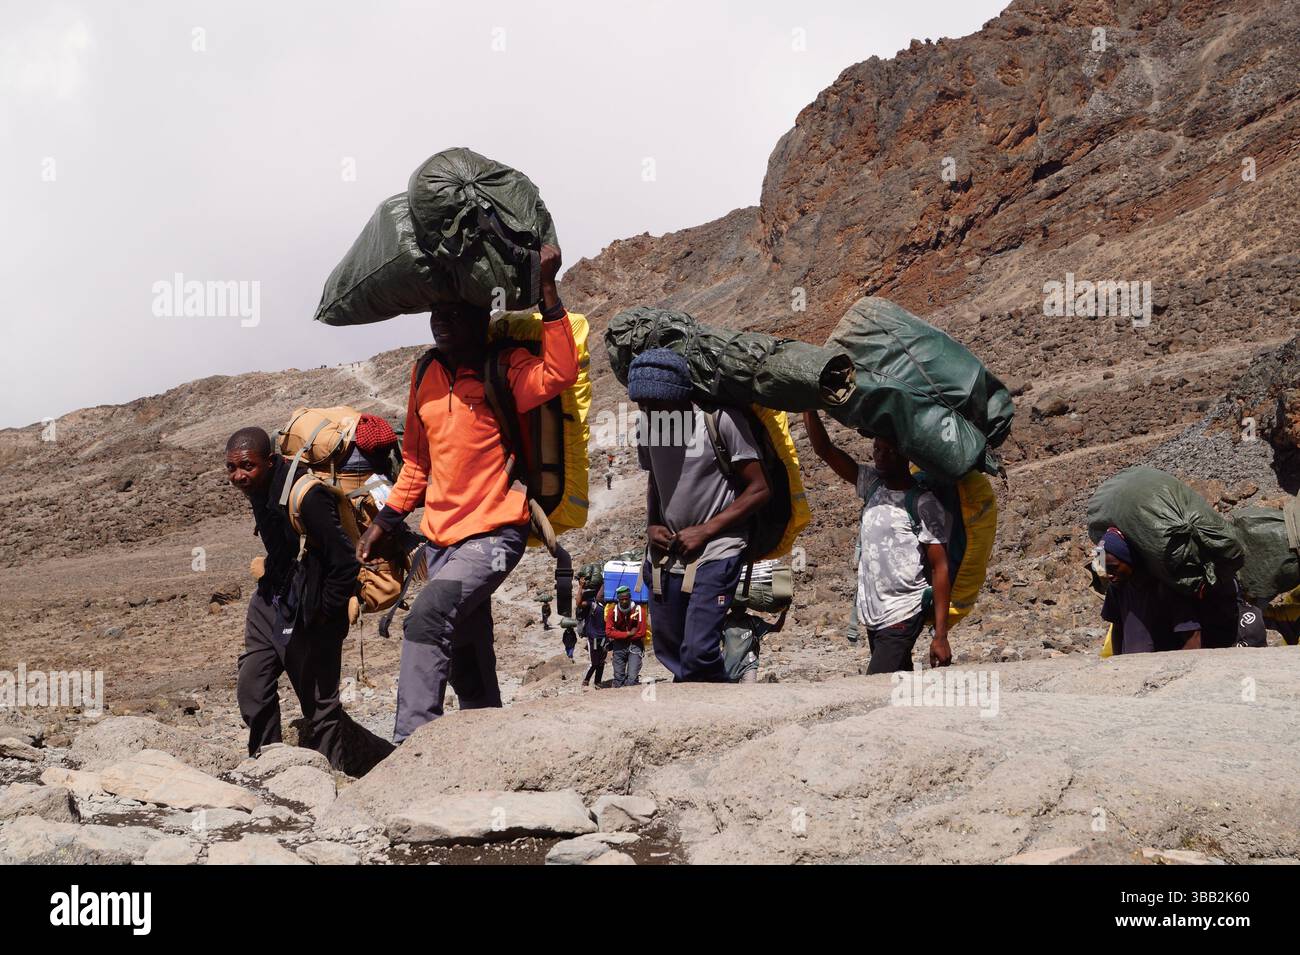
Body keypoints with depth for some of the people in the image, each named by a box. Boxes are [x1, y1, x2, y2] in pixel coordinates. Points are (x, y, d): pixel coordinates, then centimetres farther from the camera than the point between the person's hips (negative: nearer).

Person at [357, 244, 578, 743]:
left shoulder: (506, 371, -9)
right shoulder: (426, 375, 11)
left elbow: (560, 373, -32)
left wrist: (547, 286, -33)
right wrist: (383, 523, 20)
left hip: (494, 535, -8)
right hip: (442, 538, 8)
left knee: (427, 618, -27)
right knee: (466, 664, 13)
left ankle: (411, 744, -28)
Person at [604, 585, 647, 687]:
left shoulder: (639, 610, -12)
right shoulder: (613, 611, -6)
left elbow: (641, 633, -12)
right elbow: (609, 632, -12)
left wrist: (620, 635, -9)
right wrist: (628, 634, -17)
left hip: (634, 645, -2)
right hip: (619, 646, 2)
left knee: (632, 678, -15)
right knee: (618, 679, 4)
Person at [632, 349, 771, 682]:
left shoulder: (721, 420, -14)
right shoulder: (646, 425, 5)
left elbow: (759, 489, -11)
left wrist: (705, 531, -14)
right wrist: (652, 525, 3)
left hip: (714, 553, -7)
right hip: (666, 553, 7)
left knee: (699, 653, -19)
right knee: (669, 652, 11)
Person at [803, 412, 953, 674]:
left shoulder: (923, 503, -9)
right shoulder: (872, 485, 10)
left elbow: (940, 567, -11)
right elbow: (824, 449, 8)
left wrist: (940, 636, -15)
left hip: (902, 618, -7)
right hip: (873, 617, 7)